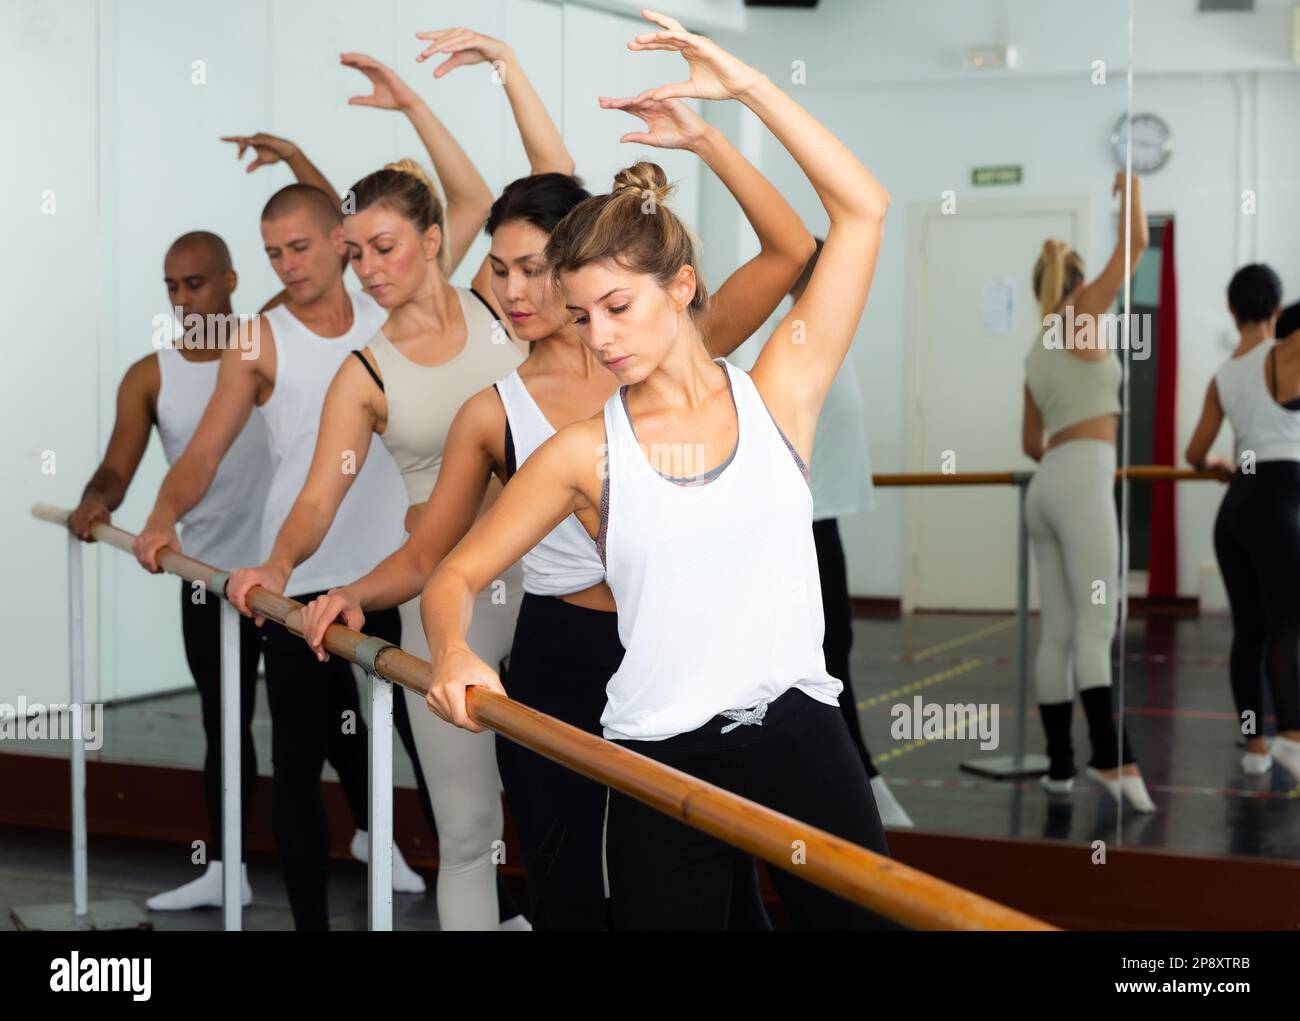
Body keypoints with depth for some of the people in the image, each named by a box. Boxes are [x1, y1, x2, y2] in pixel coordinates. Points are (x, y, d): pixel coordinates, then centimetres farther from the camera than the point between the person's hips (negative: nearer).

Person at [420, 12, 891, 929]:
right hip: (659, 761, 0)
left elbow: (862, 209, -4)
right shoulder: (584, 453, 1)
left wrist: (746, 86, -8)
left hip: (800, 738, 1)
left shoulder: (778, 393, 1)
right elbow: (456, 576, 5)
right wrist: (453, 653, -18)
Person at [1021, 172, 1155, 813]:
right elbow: (1135, 242, 0)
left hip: (1046, 486, 8)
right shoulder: (1081, 321, 0)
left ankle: (1060, 764, 6)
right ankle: (1111, 757, -25)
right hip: (1082, 479, -8)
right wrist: (1132, 181, 13)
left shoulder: (1037, 353, 20)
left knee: (1057, 630, 6)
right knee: (1095, 624, -16)